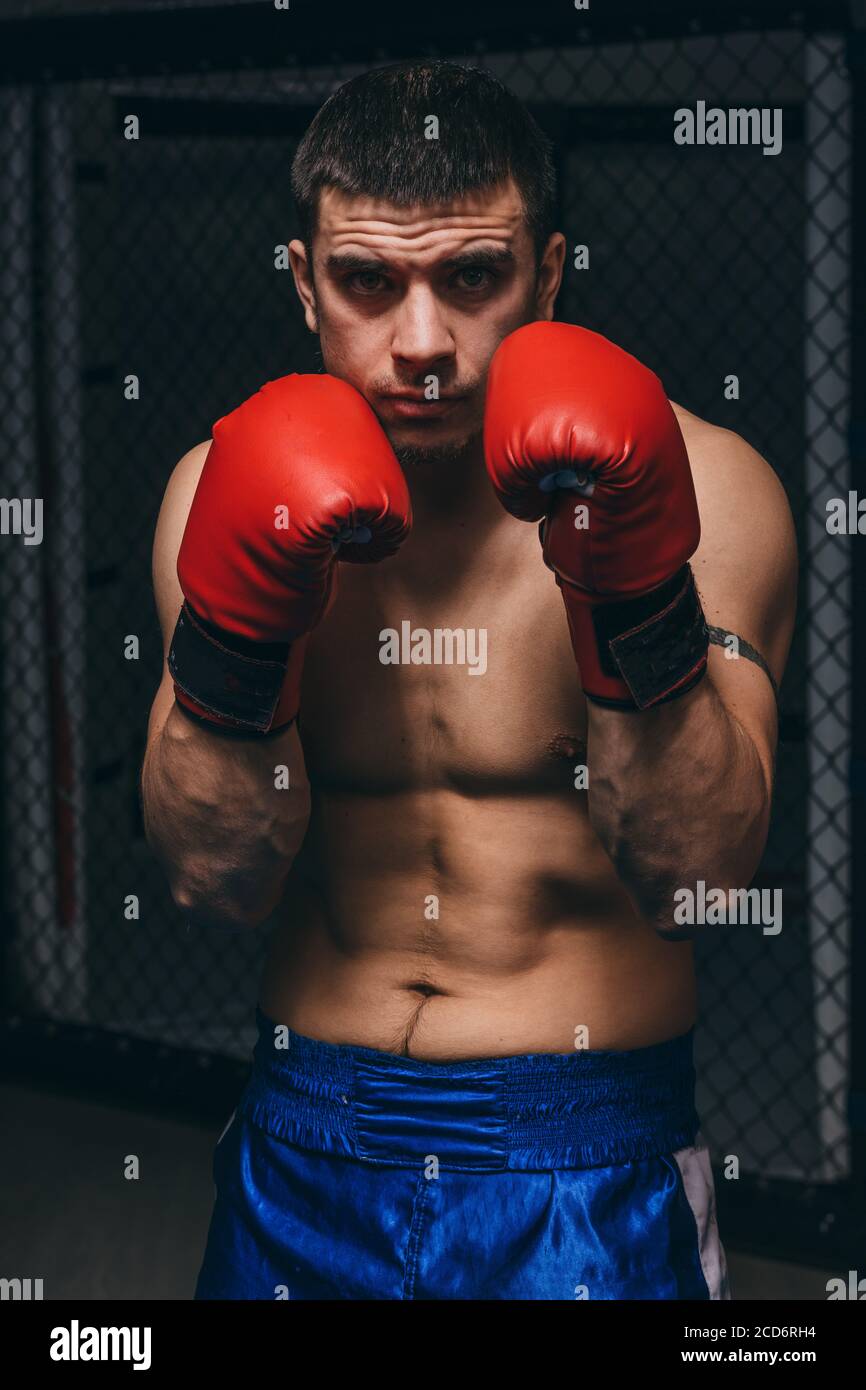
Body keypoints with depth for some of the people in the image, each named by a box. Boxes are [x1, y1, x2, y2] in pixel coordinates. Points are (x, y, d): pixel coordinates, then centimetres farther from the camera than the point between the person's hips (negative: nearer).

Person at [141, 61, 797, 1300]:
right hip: (305, 1146, 3)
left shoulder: (706, 491, -9)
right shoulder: (229, 489, -2)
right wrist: (234, 635, -23)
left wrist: (636, 610, -29)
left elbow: (703, 880, -17)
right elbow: (215, 884, -8)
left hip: (590, 1161, -2)